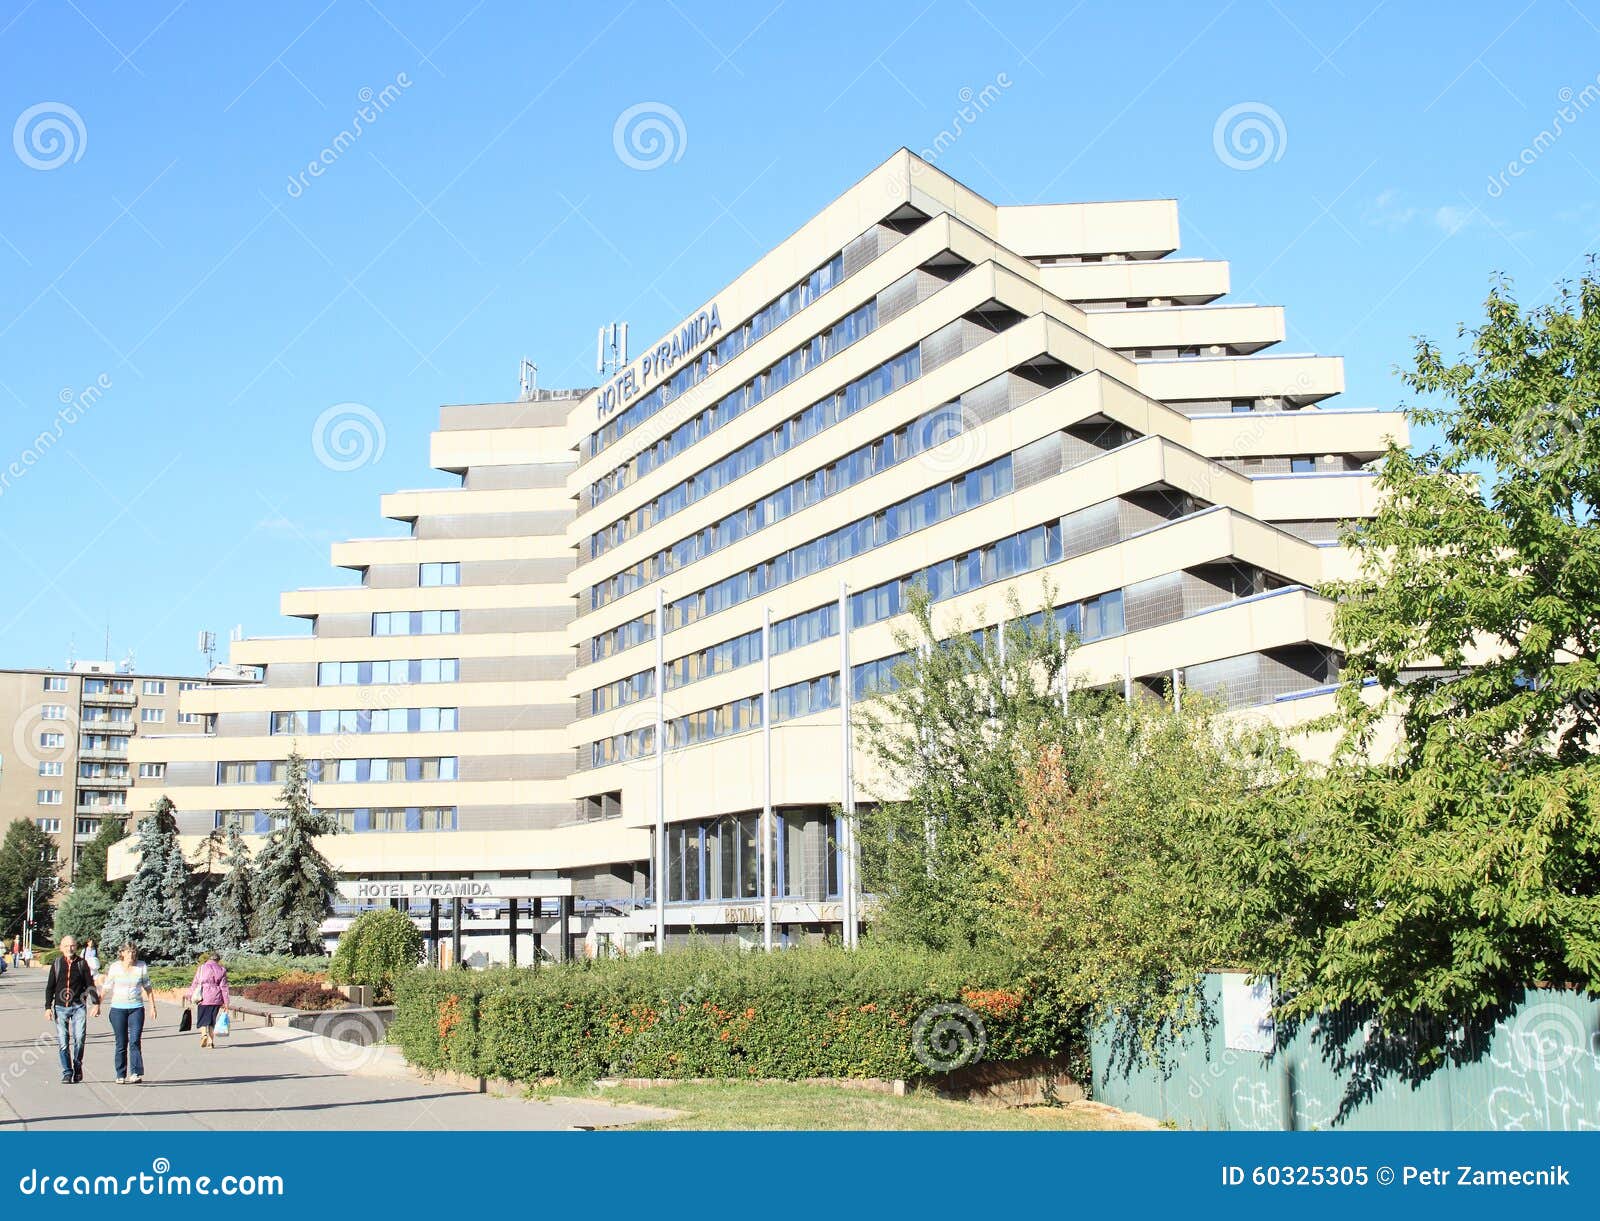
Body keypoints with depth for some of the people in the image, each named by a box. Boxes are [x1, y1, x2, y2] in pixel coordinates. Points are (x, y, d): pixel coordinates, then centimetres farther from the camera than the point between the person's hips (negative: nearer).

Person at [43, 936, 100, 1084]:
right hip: (60, 1007, 1)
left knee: (79, 1037, -12)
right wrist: (48, 1007, 2)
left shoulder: (82, 964, 5)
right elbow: (50, 987, 10)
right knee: (63, 1042, -1)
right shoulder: (56, 964, 7)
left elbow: (90, 985, 7)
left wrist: (96, 1003, -1)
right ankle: (67, 1074, 7)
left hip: (78, 1006, -1)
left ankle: (77, 1066, 9)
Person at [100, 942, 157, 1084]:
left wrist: (153, 1007, 10)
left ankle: (136, 1074, -17)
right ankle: (121, 1075, 10)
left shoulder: (142, 967, 2)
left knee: (135, 1041, -12)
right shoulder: (114, 968, -1)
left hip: (136, 1008, 0)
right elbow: (105, 988, 5)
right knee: (121, 1044, 2)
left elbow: (148, 987, 11)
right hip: (118, 1008, 0)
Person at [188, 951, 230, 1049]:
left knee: (202, 1019, 3)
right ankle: (211, 1041, 11)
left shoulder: (202, 968, 2)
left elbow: (195, 983, 3)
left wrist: (191, 996, 10)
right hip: (216, 998, 2)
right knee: (212, 1020, 13)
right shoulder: (221, 970, 5)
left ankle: (204, 1034, -24)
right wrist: (226, 1002, 4)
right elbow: (224, 987, 3)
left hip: (203, 997, -2)